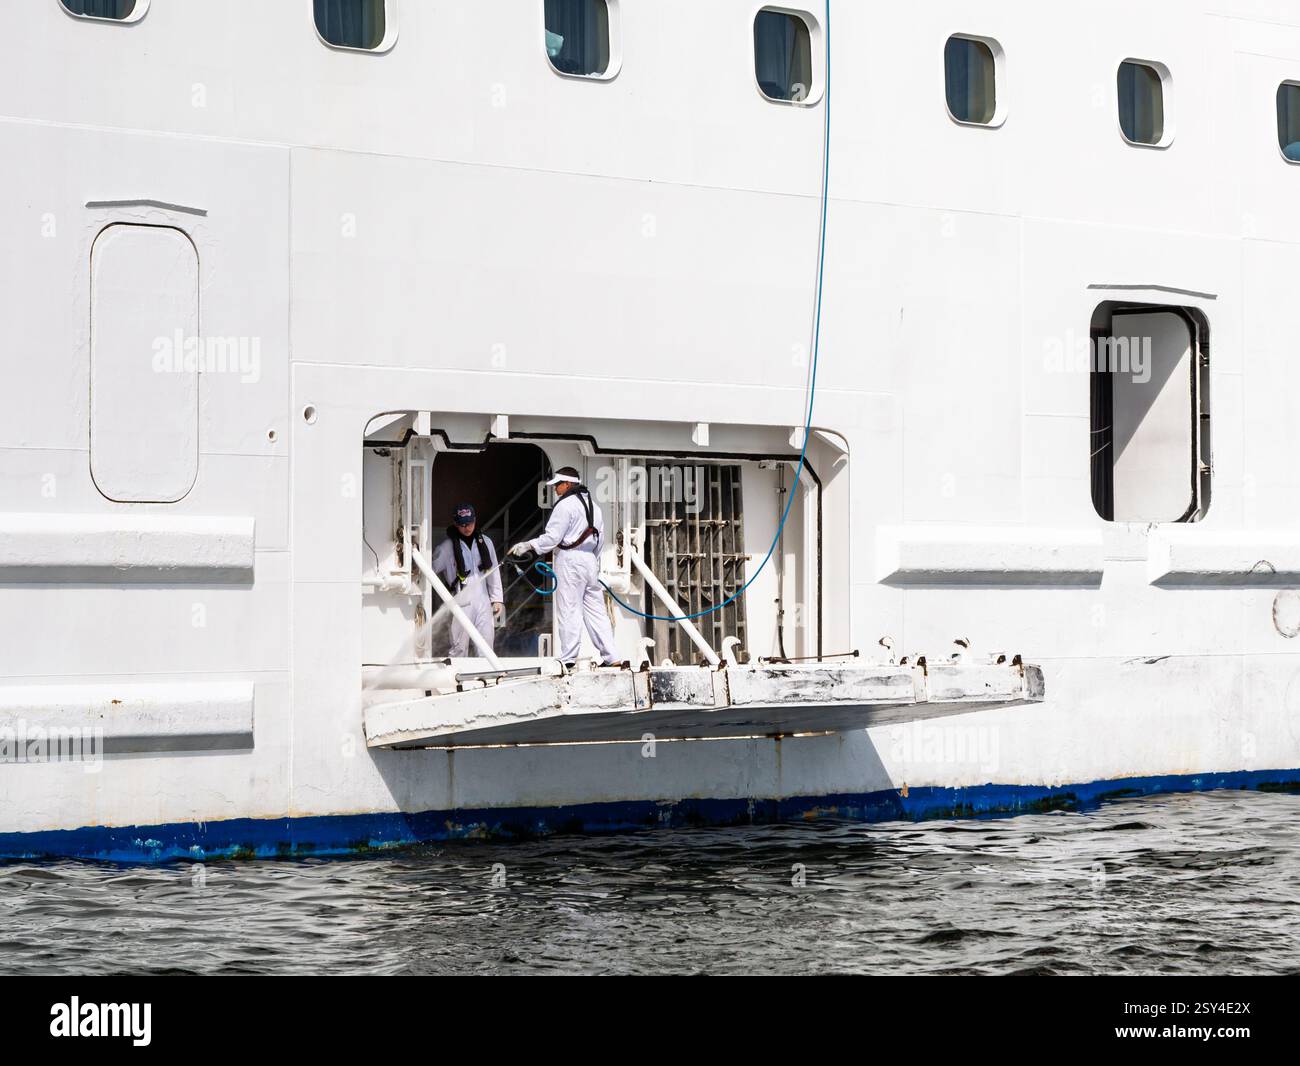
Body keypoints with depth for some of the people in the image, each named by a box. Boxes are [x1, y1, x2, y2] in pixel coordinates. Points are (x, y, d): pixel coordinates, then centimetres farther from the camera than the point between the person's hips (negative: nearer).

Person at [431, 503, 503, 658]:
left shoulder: (484, 542, 9)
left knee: (486, 644, 3)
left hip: (483, 600, 4)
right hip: (461, 603, -4)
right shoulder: (447, 547, -3)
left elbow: (494, 572, 14)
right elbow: (430, 570, -3)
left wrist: (497, 599, 10)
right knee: (459, 645, -3)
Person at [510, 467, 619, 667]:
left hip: (569, 560, -8)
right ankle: (610, 656, 3)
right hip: (590, 560, 8)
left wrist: (528, 546, -8)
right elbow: (600, 540, 20)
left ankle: (568, 659, -5)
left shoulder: (565, 505, -8)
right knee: (595, 609, 8)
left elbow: (552, 537, -14)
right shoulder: (594, 507, 18)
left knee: (569, 610, -5)